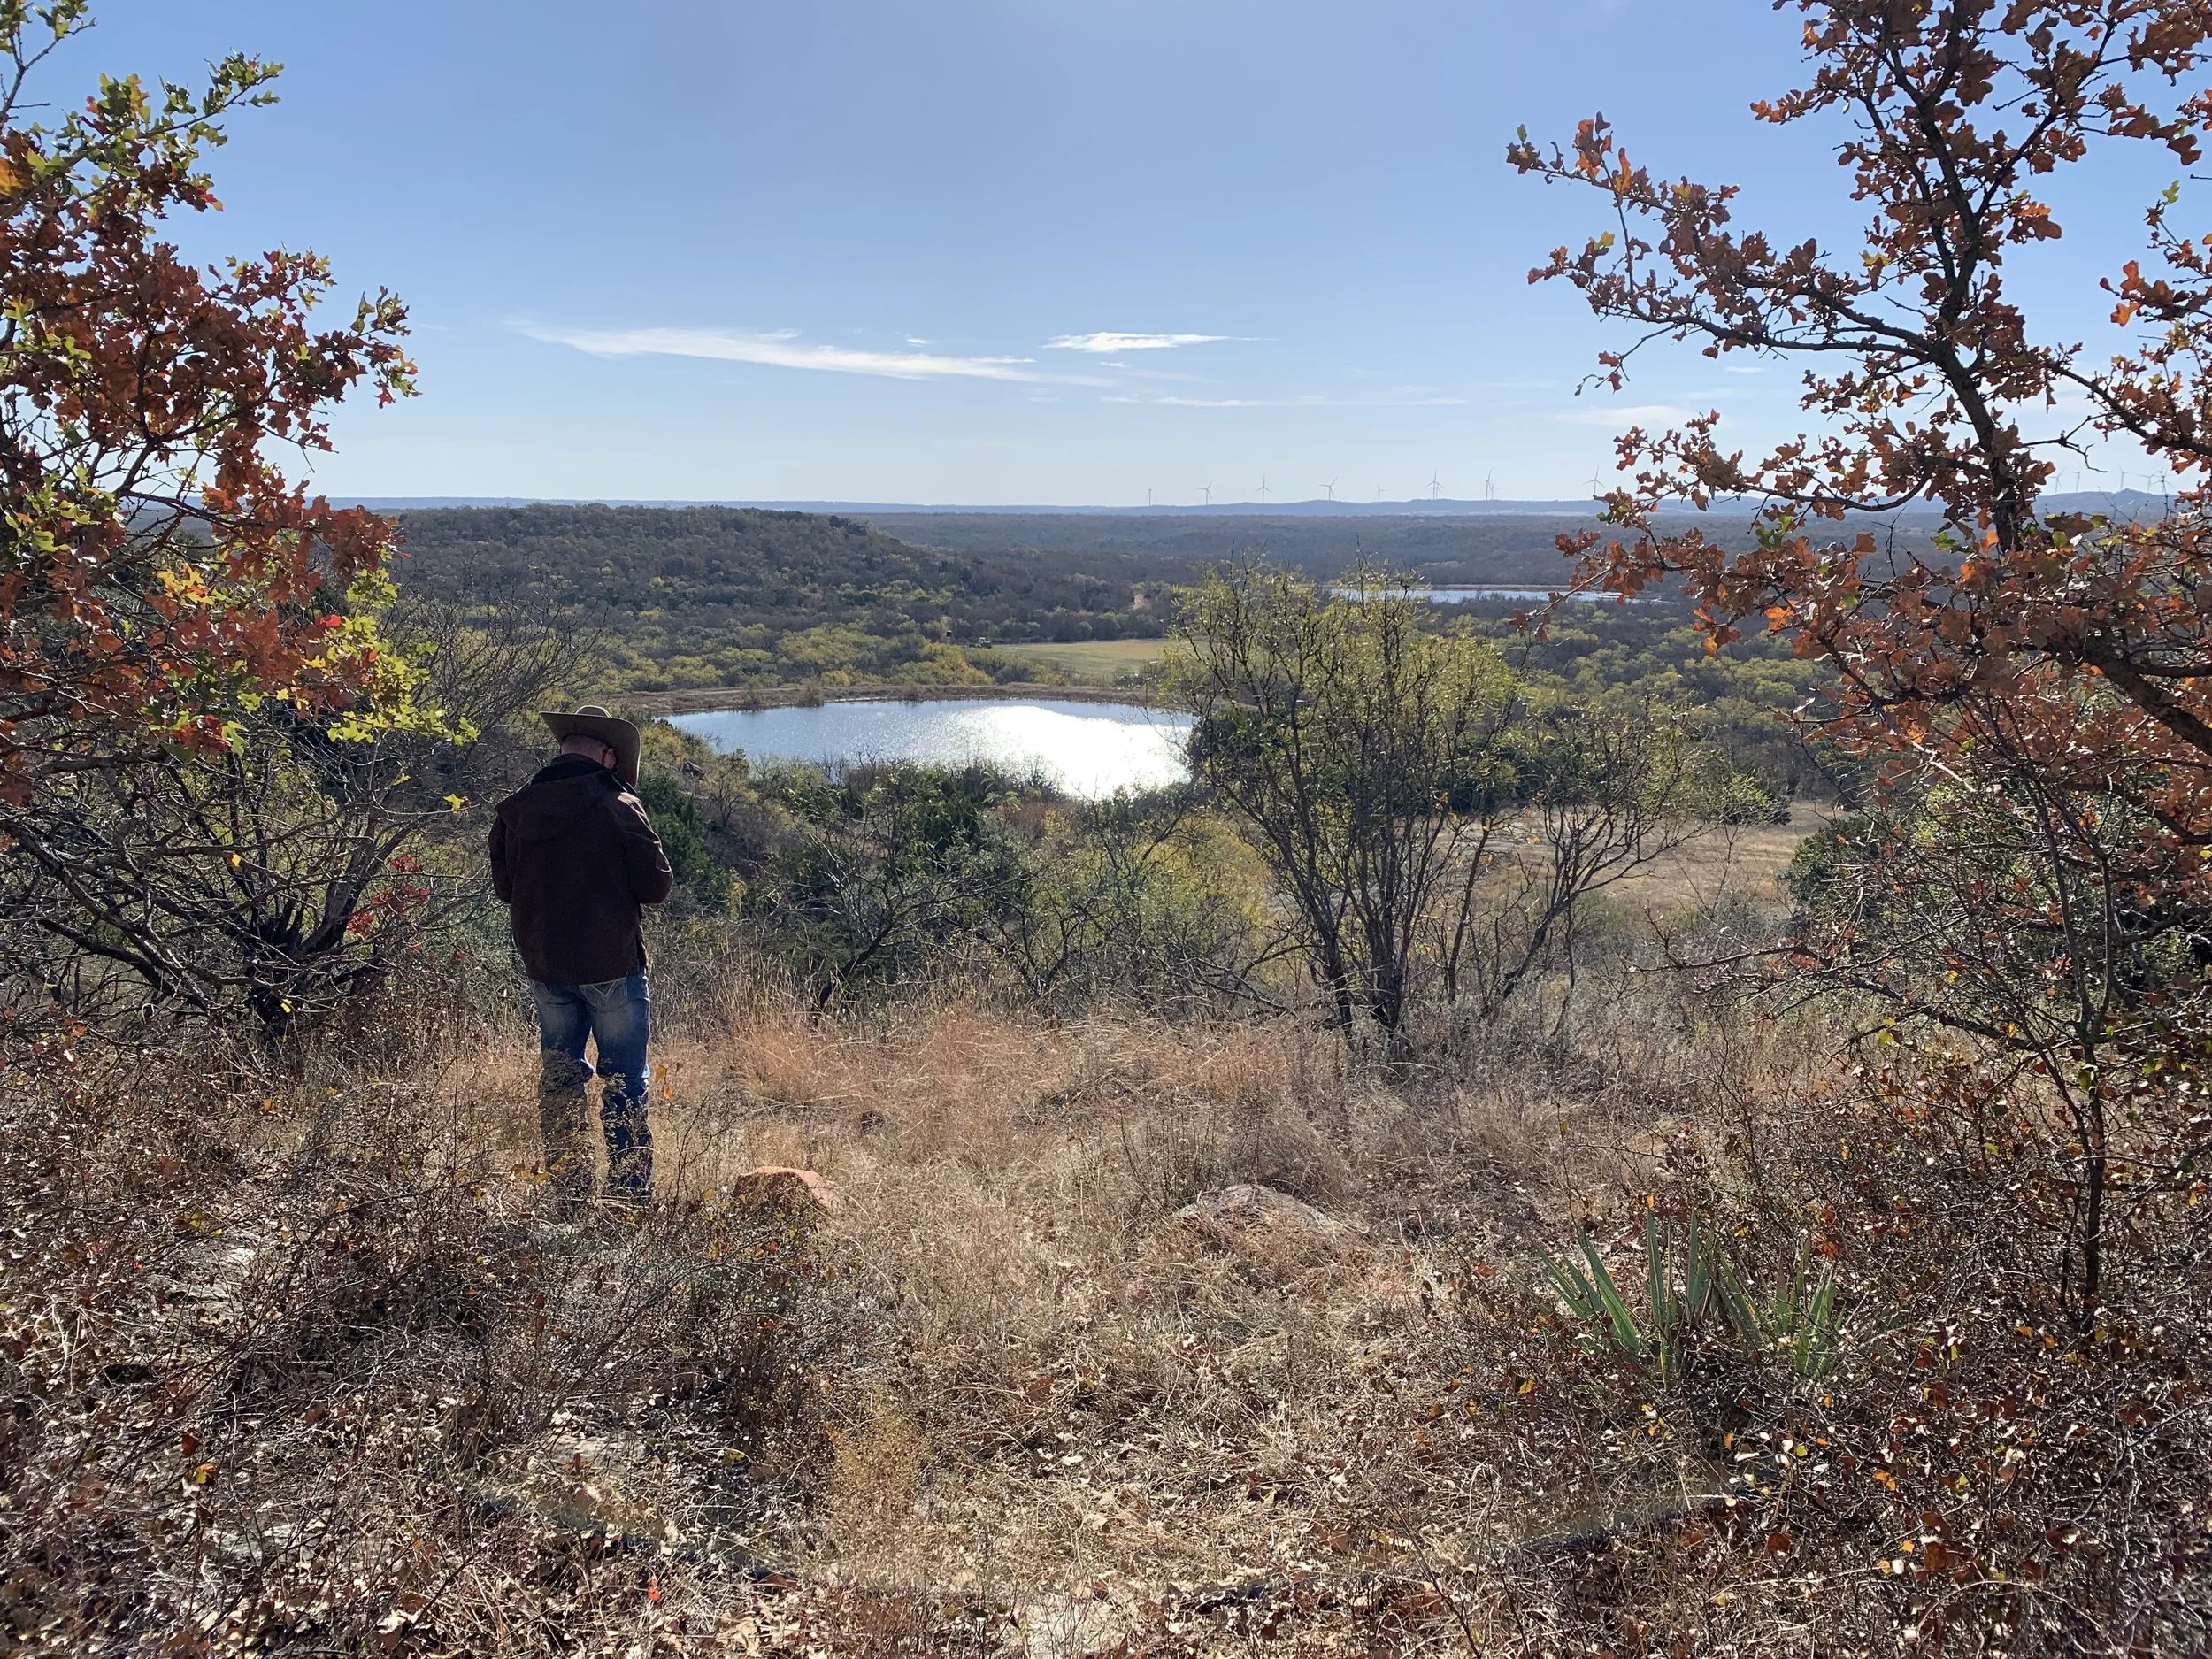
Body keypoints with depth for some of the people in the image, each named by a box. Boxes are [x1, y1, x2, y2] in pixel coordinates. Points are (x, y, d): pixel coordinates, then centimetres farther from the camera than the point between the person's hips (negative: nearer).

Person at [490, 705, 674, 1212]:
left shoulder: (514, 809, 1)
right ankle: (631, 1195, 7)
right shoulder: (618, 807, -13)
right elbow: (656, 885, -8)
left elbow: (503, 886, 11)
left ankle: (569, 1199, 18)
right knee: (625, 1079, 5)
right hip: (612, 965, -4)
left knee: (558, 1080, 14)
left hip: (544, 966, 4)